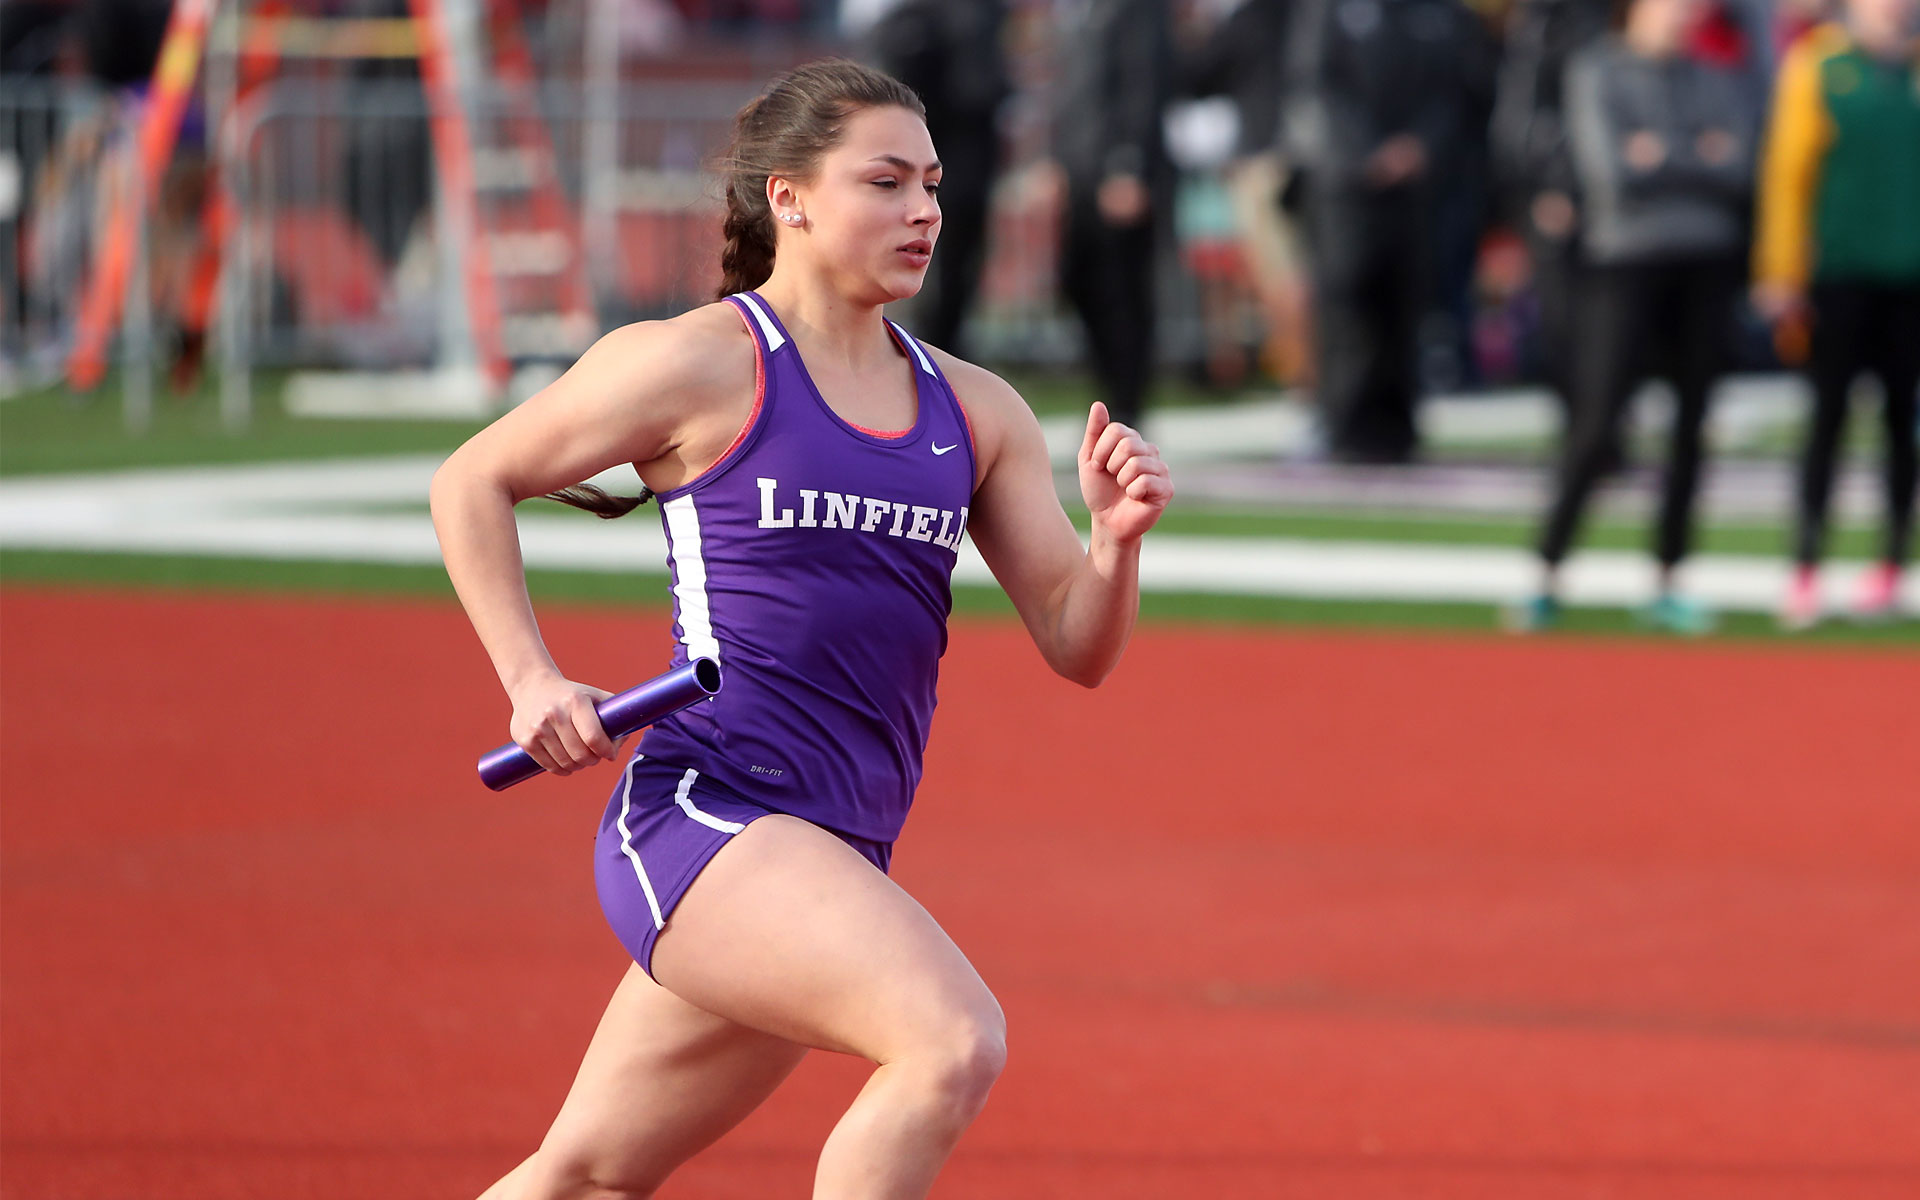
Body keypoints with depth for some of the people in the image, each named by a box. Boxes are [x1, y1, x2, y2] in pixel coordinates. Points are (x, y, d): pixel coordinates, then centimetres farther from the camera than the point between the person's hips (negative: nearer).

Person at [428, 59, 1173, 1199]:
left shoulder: (977, 413, 12)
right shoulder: (699, 365, -4)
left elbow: (1078, 646, 11)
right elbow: (472, 482, 5)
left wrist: (1117, 538, -10)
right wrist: (532, 680, -6)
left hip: (833, 857, 7)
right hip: (701, 808, -7)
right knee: (957, 1041, -27)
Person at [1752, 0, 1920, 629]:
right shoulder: (1817, 64, 0)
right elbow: (1787, 171, -1)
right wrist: (1781, 276, -5)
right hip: (1839, 270, -2)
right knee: (1829, 414, -2)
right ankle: (1805, 571, -2)